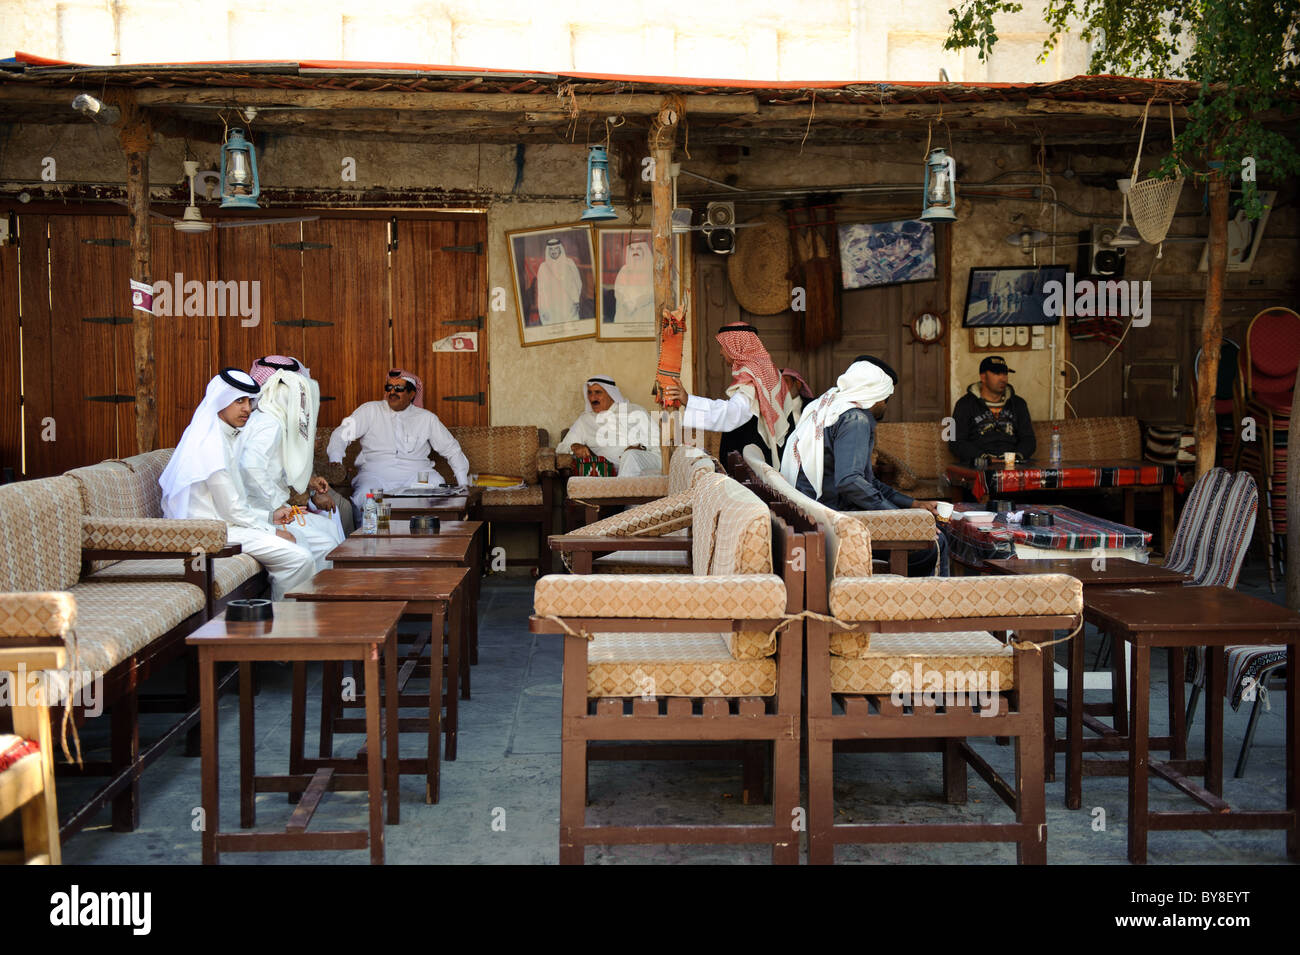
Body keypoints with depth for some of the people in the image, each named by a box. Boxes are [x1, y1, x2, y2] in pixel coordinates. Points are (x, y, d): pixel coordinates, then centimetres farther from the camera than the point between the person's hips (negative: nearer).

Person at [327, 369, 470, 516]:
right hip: (376, 473, -1)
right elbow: (342, 433, 6)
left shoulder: (427, 418, 15)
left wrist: (463, 485, 9)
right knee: (363, 498, -35)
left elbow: (452, 450, 19)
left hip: (417, 474, 1)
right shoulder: (370, 410, 12)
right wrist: (335, 461, -14)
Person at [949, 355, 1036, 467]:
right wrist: (985, 458, -14)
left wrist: (1018, 455, -3)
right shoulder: (965, 404, 8)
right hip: (979, 468, -3)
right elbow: (956, 442, 0)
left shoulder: (1018, 404, 21)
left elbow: (1028, 439, 20)